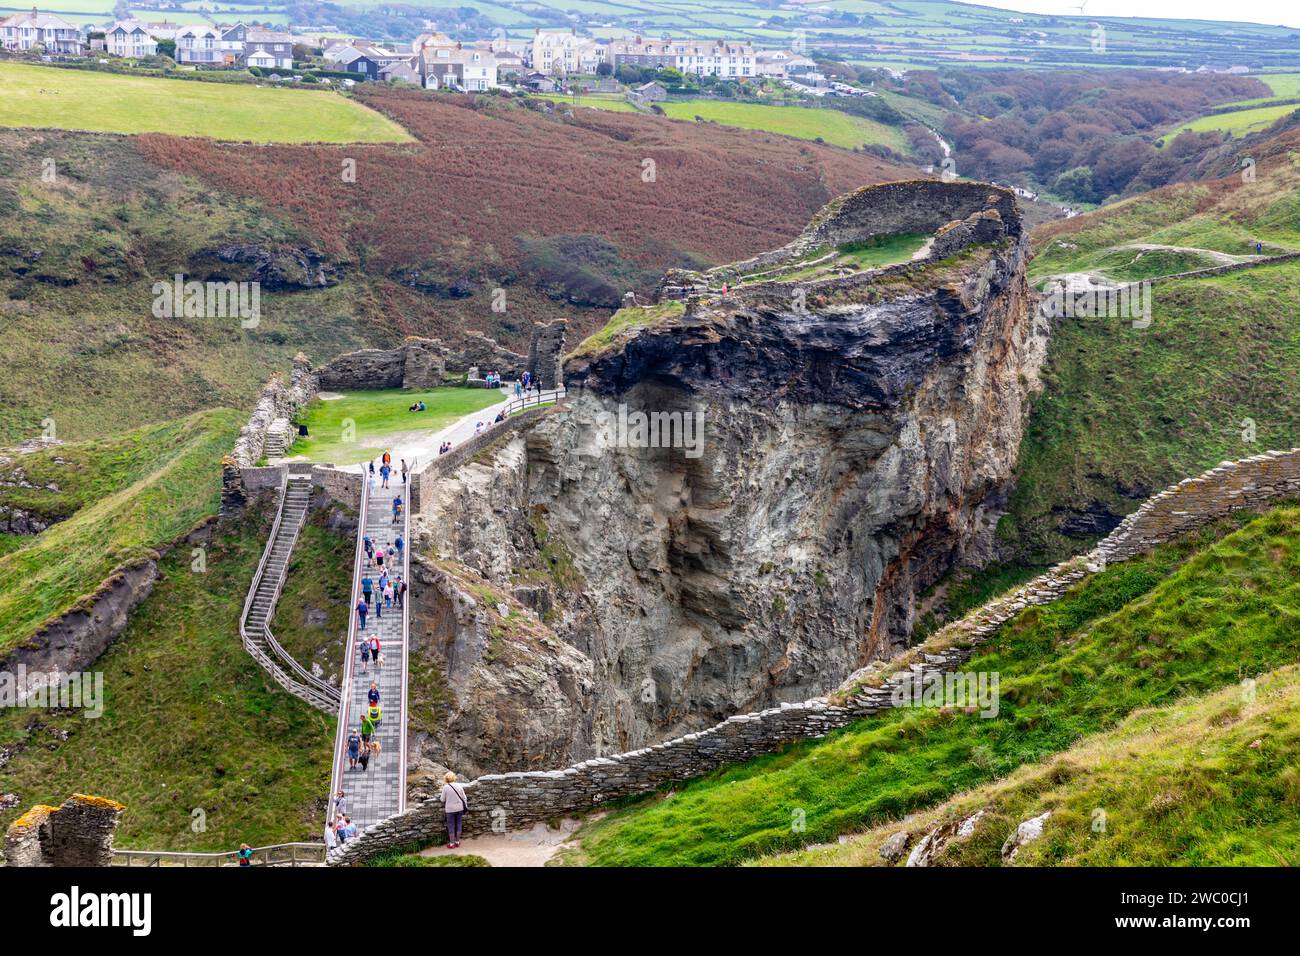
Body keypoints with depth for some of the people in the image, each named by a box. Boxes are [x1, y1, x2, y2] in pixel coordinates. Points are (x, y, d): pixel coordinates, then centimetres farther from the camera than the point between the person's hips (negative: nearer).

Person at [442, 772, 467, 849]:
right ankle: (457, 841, 22)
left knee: (451, 826, 6)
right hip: (459, 808, 3)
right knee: (458, 825, 14)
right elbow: (464, 798, 3)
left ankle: (452, 843, 11)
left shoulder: (445, 787, -12)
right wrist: (465, 807, 14)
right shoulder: (459, 786, -3)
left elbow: (443, 799, -5)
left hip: (450, 809, -3)